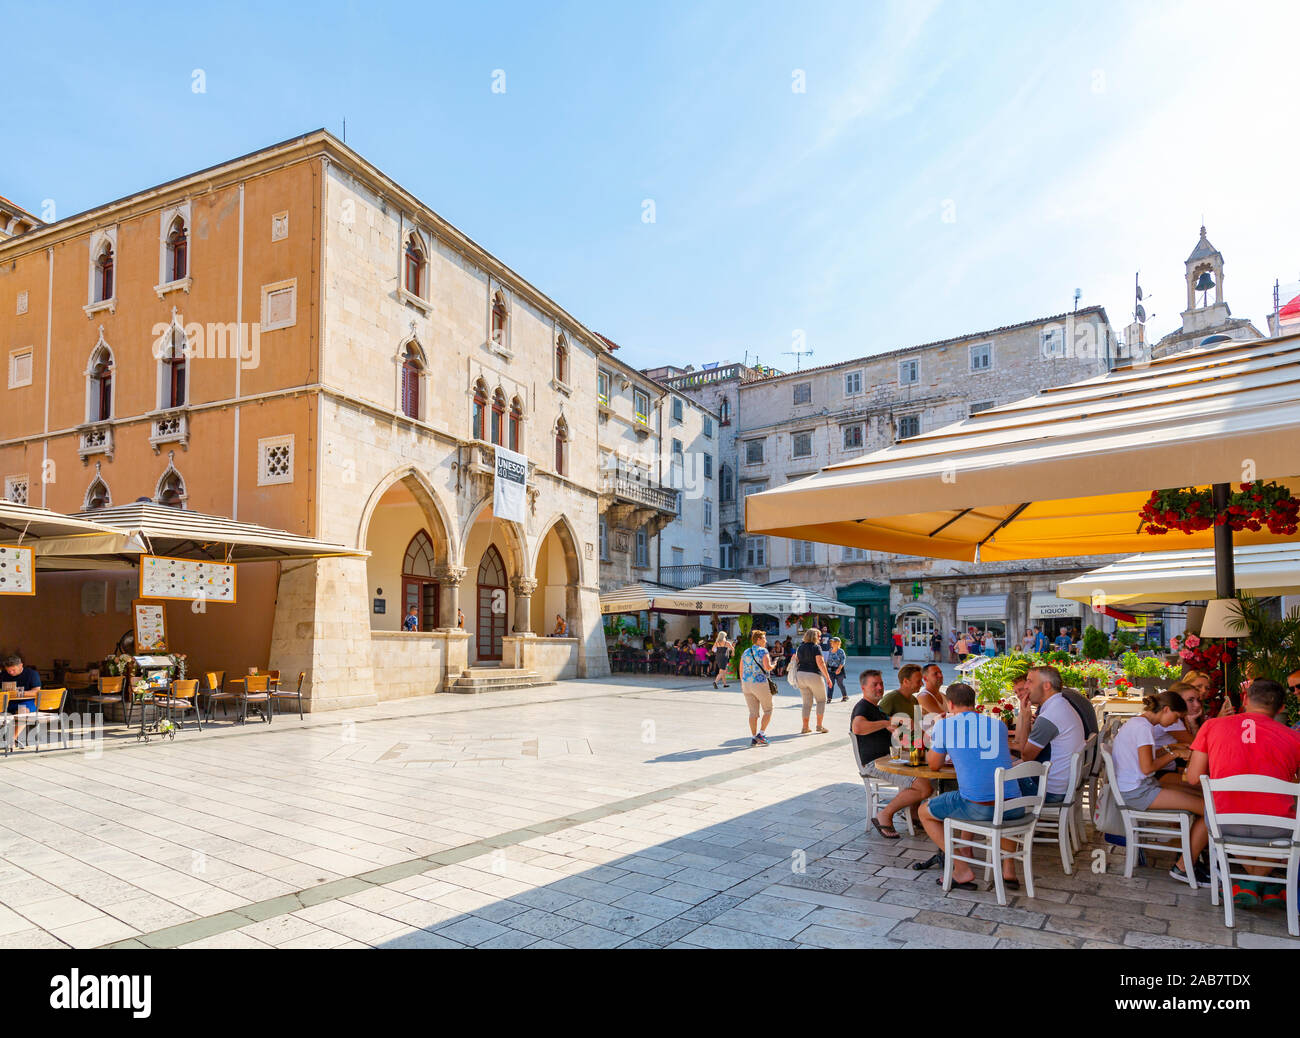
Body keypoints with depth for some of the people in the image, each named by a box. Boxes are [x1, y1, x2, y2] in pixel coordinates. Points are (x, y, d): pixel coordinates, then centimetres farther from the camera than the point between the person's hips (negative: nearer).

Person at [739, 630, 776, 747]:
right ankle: (761, 733, -2)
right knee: (768, 710, 9)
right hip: (760, 684, -6)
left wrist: (742, 684, 23)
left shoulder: (745, 652, 11)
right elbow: (767, 667, -19)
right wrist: (773, 665, 3)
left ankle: (753, 738, 5)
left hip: (747, 684, 6)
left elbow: (741, 670, 12)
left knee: (753, 712, 8)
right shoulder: (763, 651, -7)